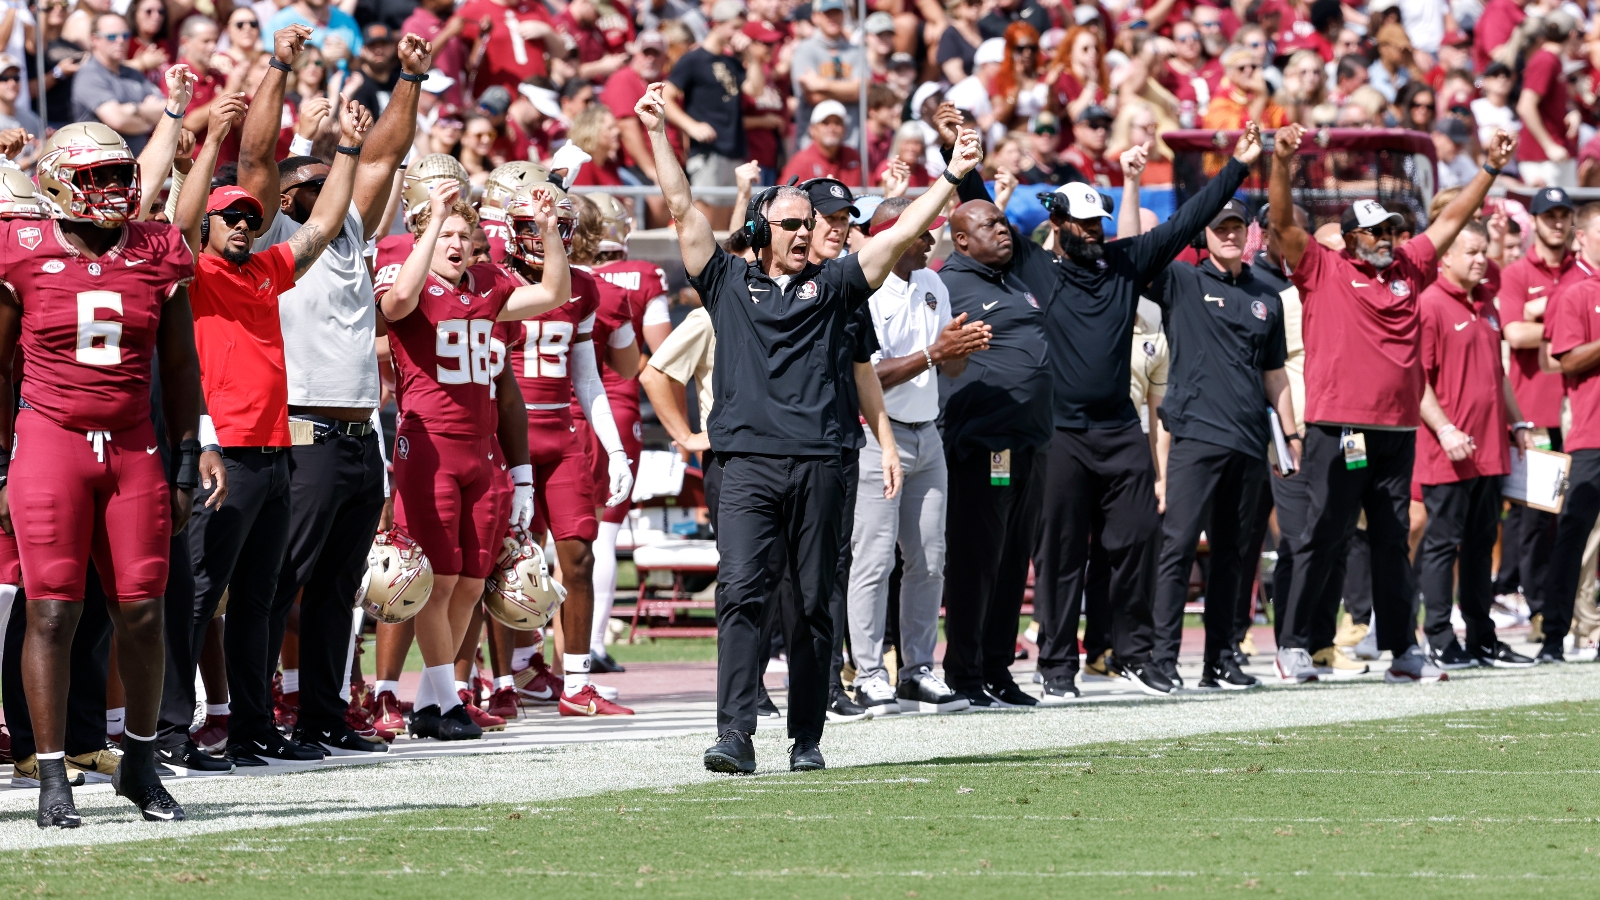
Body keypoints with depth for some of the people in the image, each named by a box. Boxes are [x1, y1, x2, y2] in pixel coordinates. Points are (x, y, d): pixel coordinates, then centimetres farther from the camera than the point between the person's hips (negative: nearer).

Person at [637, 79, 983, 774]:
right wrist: (658, 137, 4)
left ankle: (807, 738, 9)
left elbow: (902, 234, 11)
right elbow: (684, 211, 9)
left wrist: (952, 176, 6)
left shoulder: (829, 286, 15)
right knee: (740, 592, -14)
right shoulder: (729, 282, 13)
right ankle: (735, 735, -20)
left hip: (818, 463, 2)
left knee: (813, 606, 3)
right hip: (748, 460, -2)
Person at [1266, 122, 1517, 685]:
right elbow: (1283, 222, -8)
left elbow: (1450, 221, 22)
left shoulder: (1407, 269, 16)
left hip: (1397, 428, 6)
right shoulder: (1323, 271, 2)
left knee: (1393, 541, 10)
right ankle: (1293, 646, -1)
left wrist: (1490, 170, 19)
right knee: (1324, 537, -6)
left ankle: (1402, 652, 14)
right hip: (1337, 428, -6)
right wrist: (1281, 163, -21)